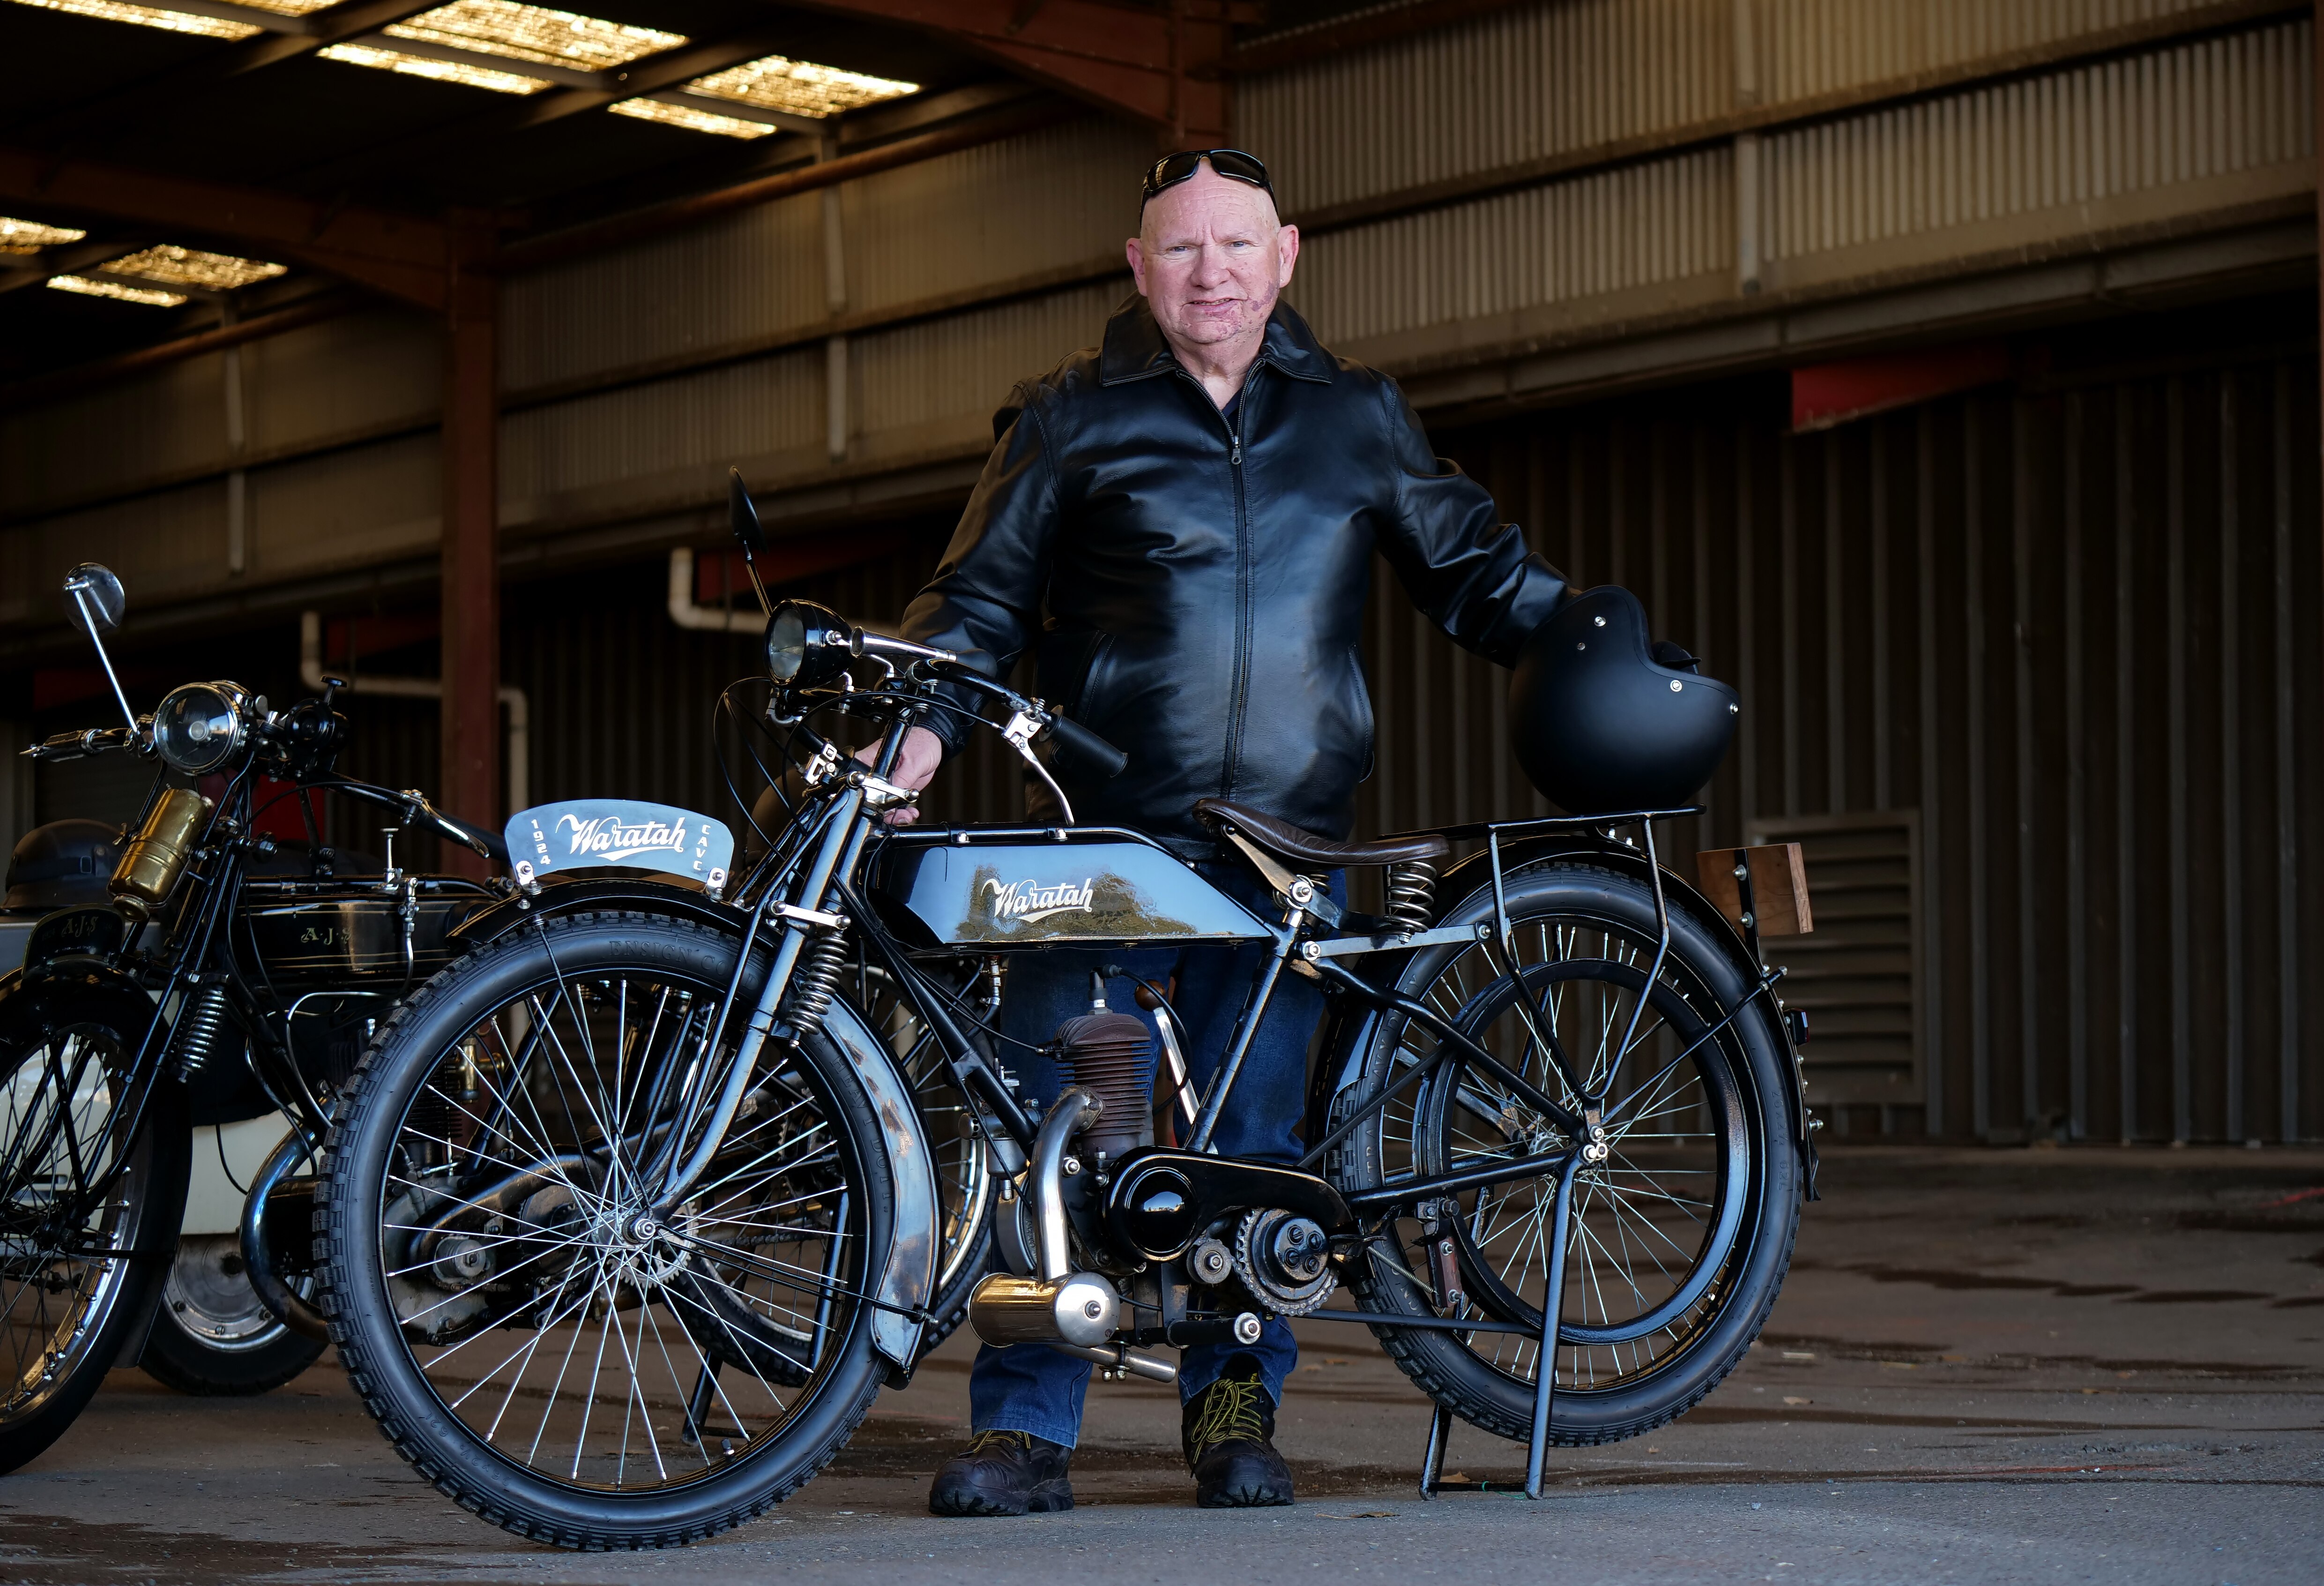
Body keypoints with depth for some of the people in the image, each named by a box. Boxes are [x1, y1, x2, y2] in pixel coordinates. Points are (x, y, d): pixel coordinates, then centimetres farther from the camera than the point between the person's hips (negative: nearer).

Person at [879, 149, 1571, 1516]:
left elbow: (1475, 567, 21)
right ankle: (1025, 1429, 1)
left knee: (1257, 1140, 5)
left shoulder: (1358, 420, 14)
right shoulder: (1072, 421, 7)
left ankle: (1235, 1405, 19)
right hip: (1104, 840, -2)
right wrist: (921, 725, -10)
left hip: (1286, 855, 2)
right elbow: (982, 593, 6)